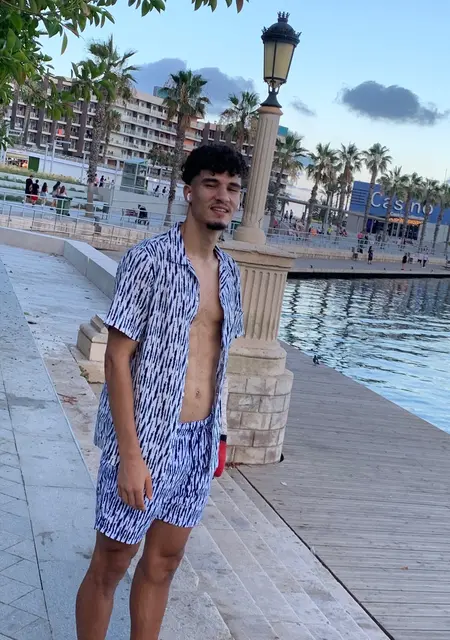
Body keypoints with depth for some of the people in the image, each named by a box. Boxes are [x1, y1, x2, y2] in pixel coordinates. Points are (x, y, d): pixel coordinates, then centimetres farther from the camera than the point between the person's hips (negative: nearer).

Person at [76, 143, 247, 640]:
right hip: (146, 440, -6)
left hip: (198, 443, 6)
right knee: (110, 564, 10)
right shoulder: (149, 260, -13)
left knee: (164, 562, 18)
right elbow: (117, 359, -15)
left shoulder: (227, 271, 8)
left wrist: (214, 436, 14)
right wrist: (130, 455, -19)